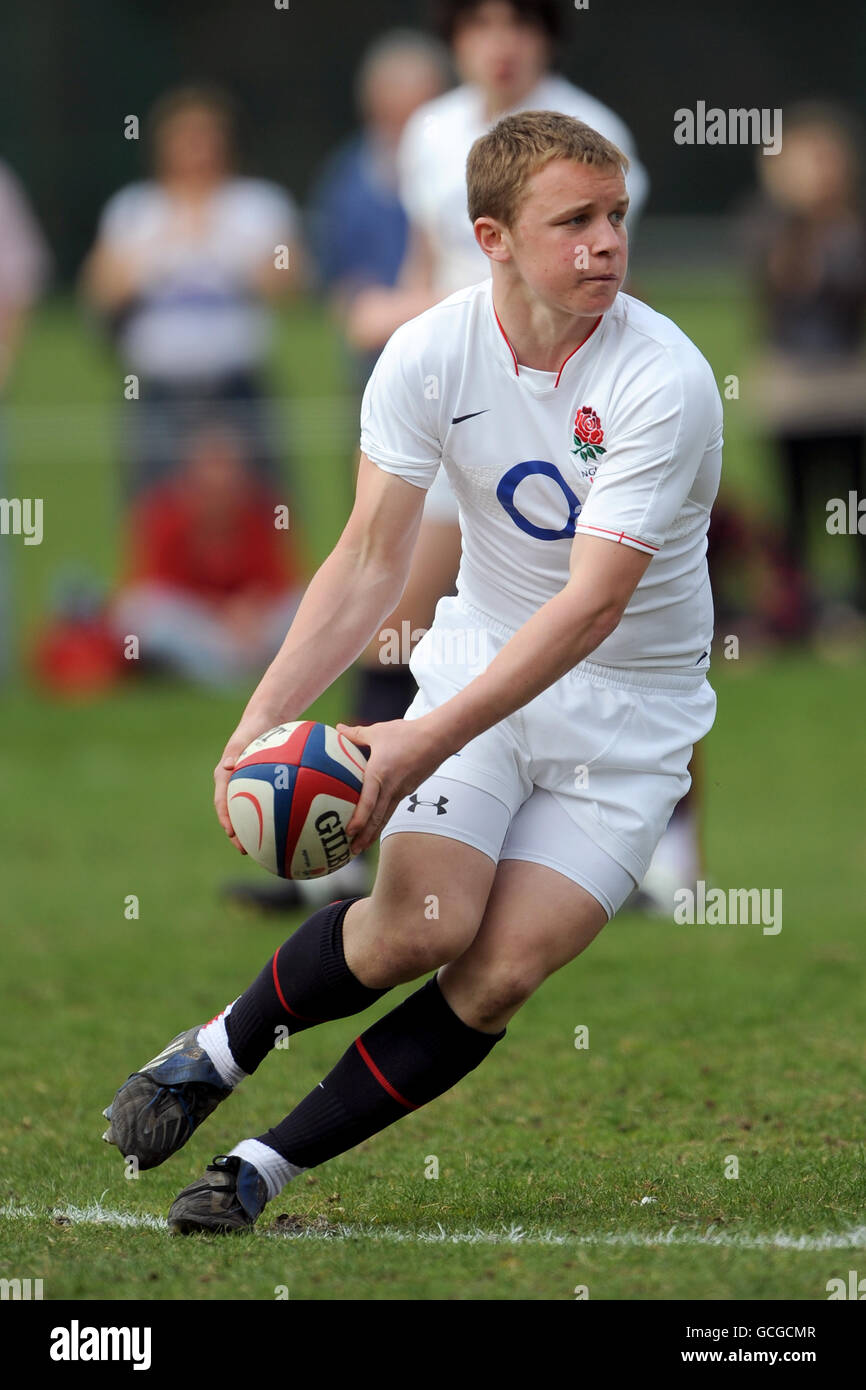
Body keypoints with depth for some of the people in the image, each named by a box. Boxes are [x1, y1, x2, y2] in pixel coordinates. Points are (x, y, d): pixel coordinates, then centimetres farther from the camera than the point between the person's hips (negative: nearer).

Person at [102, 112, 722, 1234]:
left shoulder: (664, 380, -22)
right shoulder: (428, 355, -11)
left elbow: (594, 604, -27)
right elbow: (371, 560, -7)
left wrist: (430, 740, -34)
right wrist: (264, 715, -20)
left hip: (628, 714, -1)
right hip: (481, 659, 2)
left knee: (503, 973, -15)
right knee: (423, 922, -20)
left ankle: (269, 1166, -2)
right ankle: (217, 1054, 6)